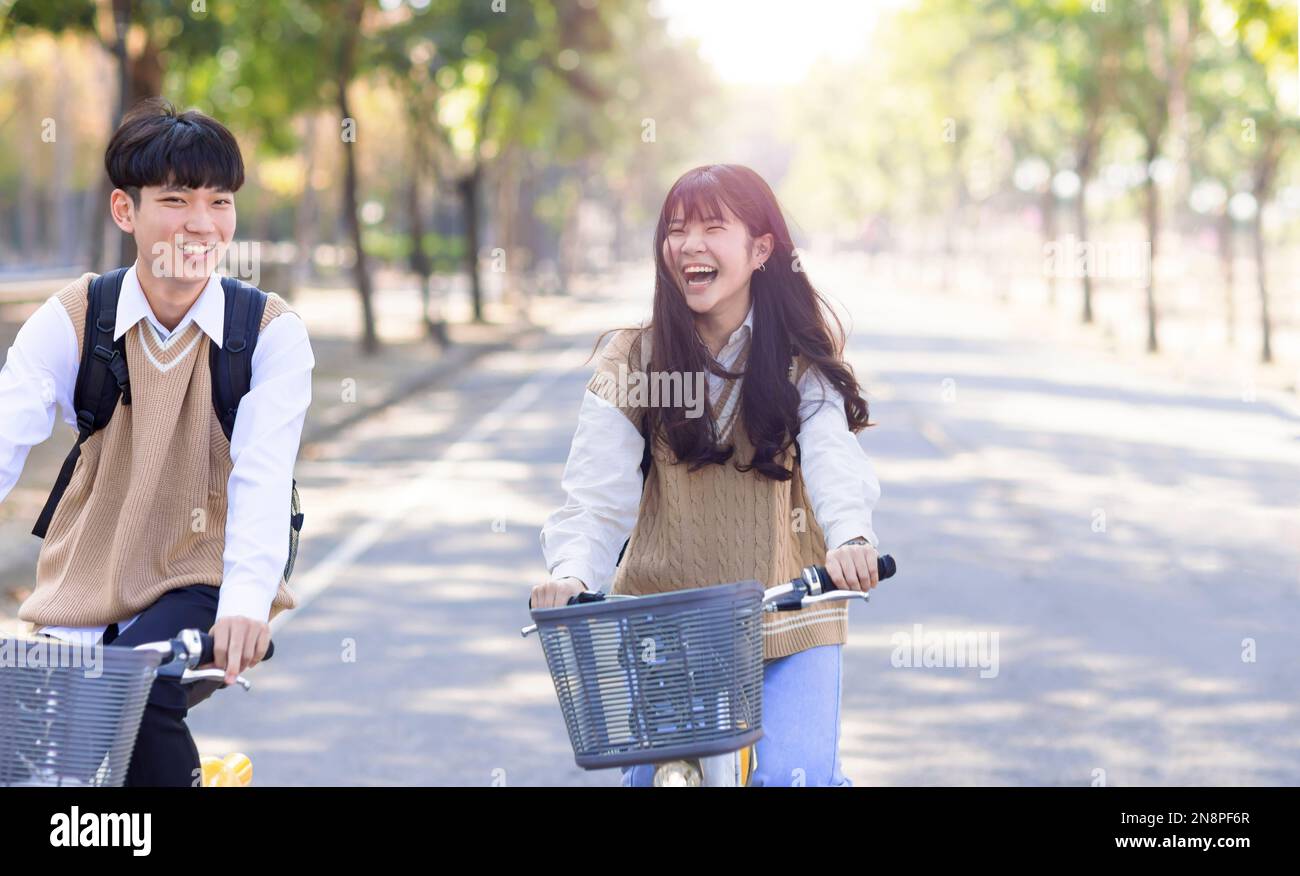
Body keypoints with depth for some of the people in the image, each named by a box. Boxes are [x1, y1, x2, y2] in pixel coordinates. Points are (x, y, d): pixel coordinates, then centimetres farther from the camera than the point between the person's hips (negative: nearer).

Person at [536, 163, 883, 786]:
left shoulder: (803, 355, -2)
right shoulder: (632, 360, 0)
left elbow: (833, 454, -20)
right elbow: (598, 494, -10)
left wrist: (850, 537, -41)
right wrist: (572, 574, -31)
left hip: (788, 617, -1)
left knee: (794, 774, -17)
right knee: (650, 772, -1)